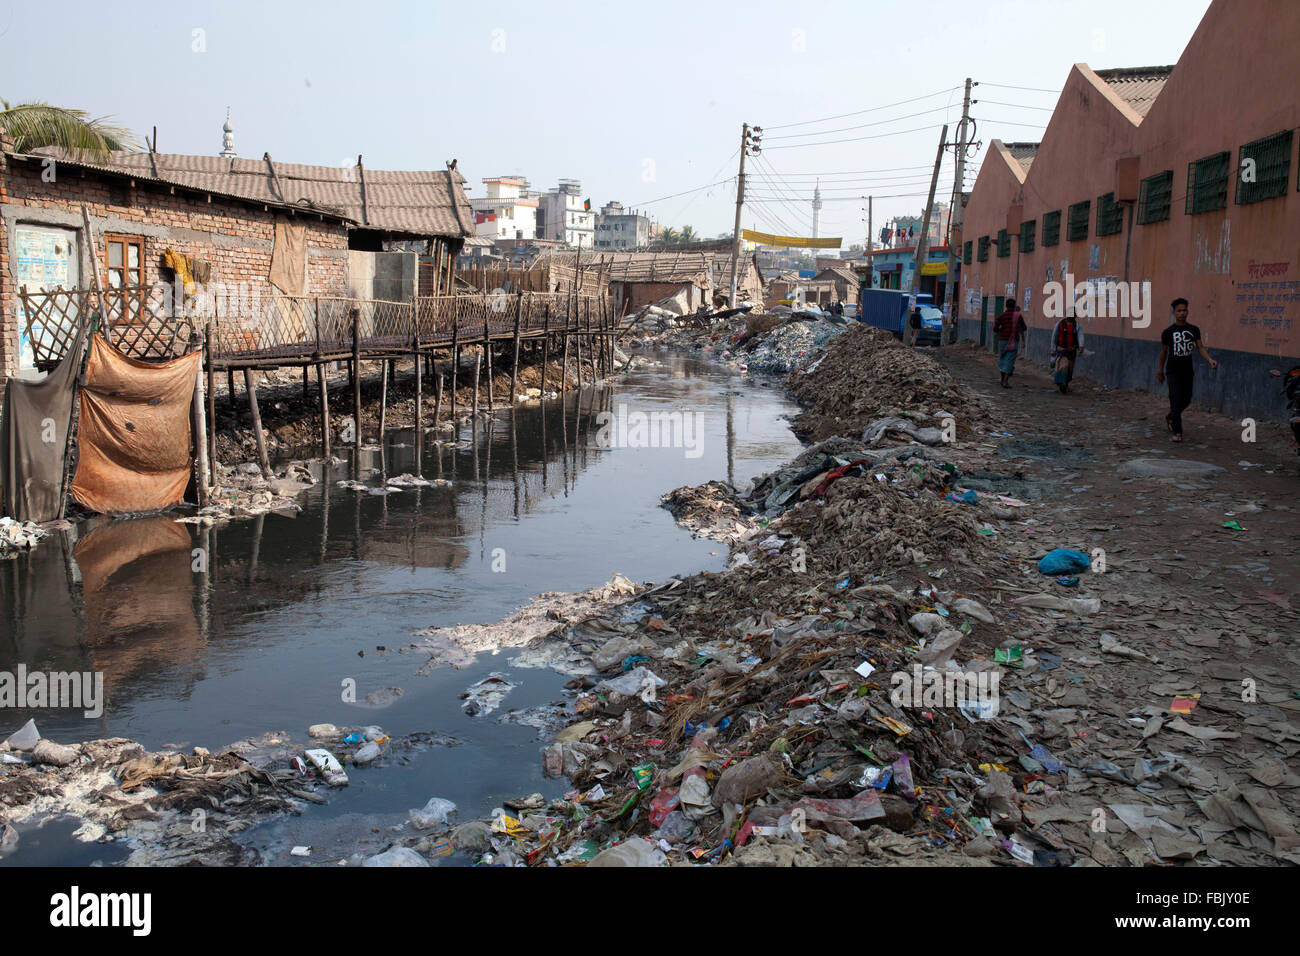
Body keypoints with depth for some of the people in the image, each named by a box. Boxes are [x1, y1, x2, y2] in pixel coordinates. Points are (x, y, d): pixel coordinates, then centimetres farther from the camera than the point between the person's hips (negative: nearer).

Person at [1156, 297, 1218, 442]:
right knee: (1176, 400, -10)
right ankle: (1177, 432, -6)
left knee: (1186, 400, 13)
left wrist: (1210, 360, -19)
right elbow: (1163, 352, 6)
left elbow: (1200, 347, -1)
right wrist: (1160, 371, 11)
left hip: (1188, 370, 4)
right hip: (1173, 371, -4)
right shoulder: (1168, 332, -4)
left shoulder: (1194, 330, 3)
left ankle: (1170, 417, 41)